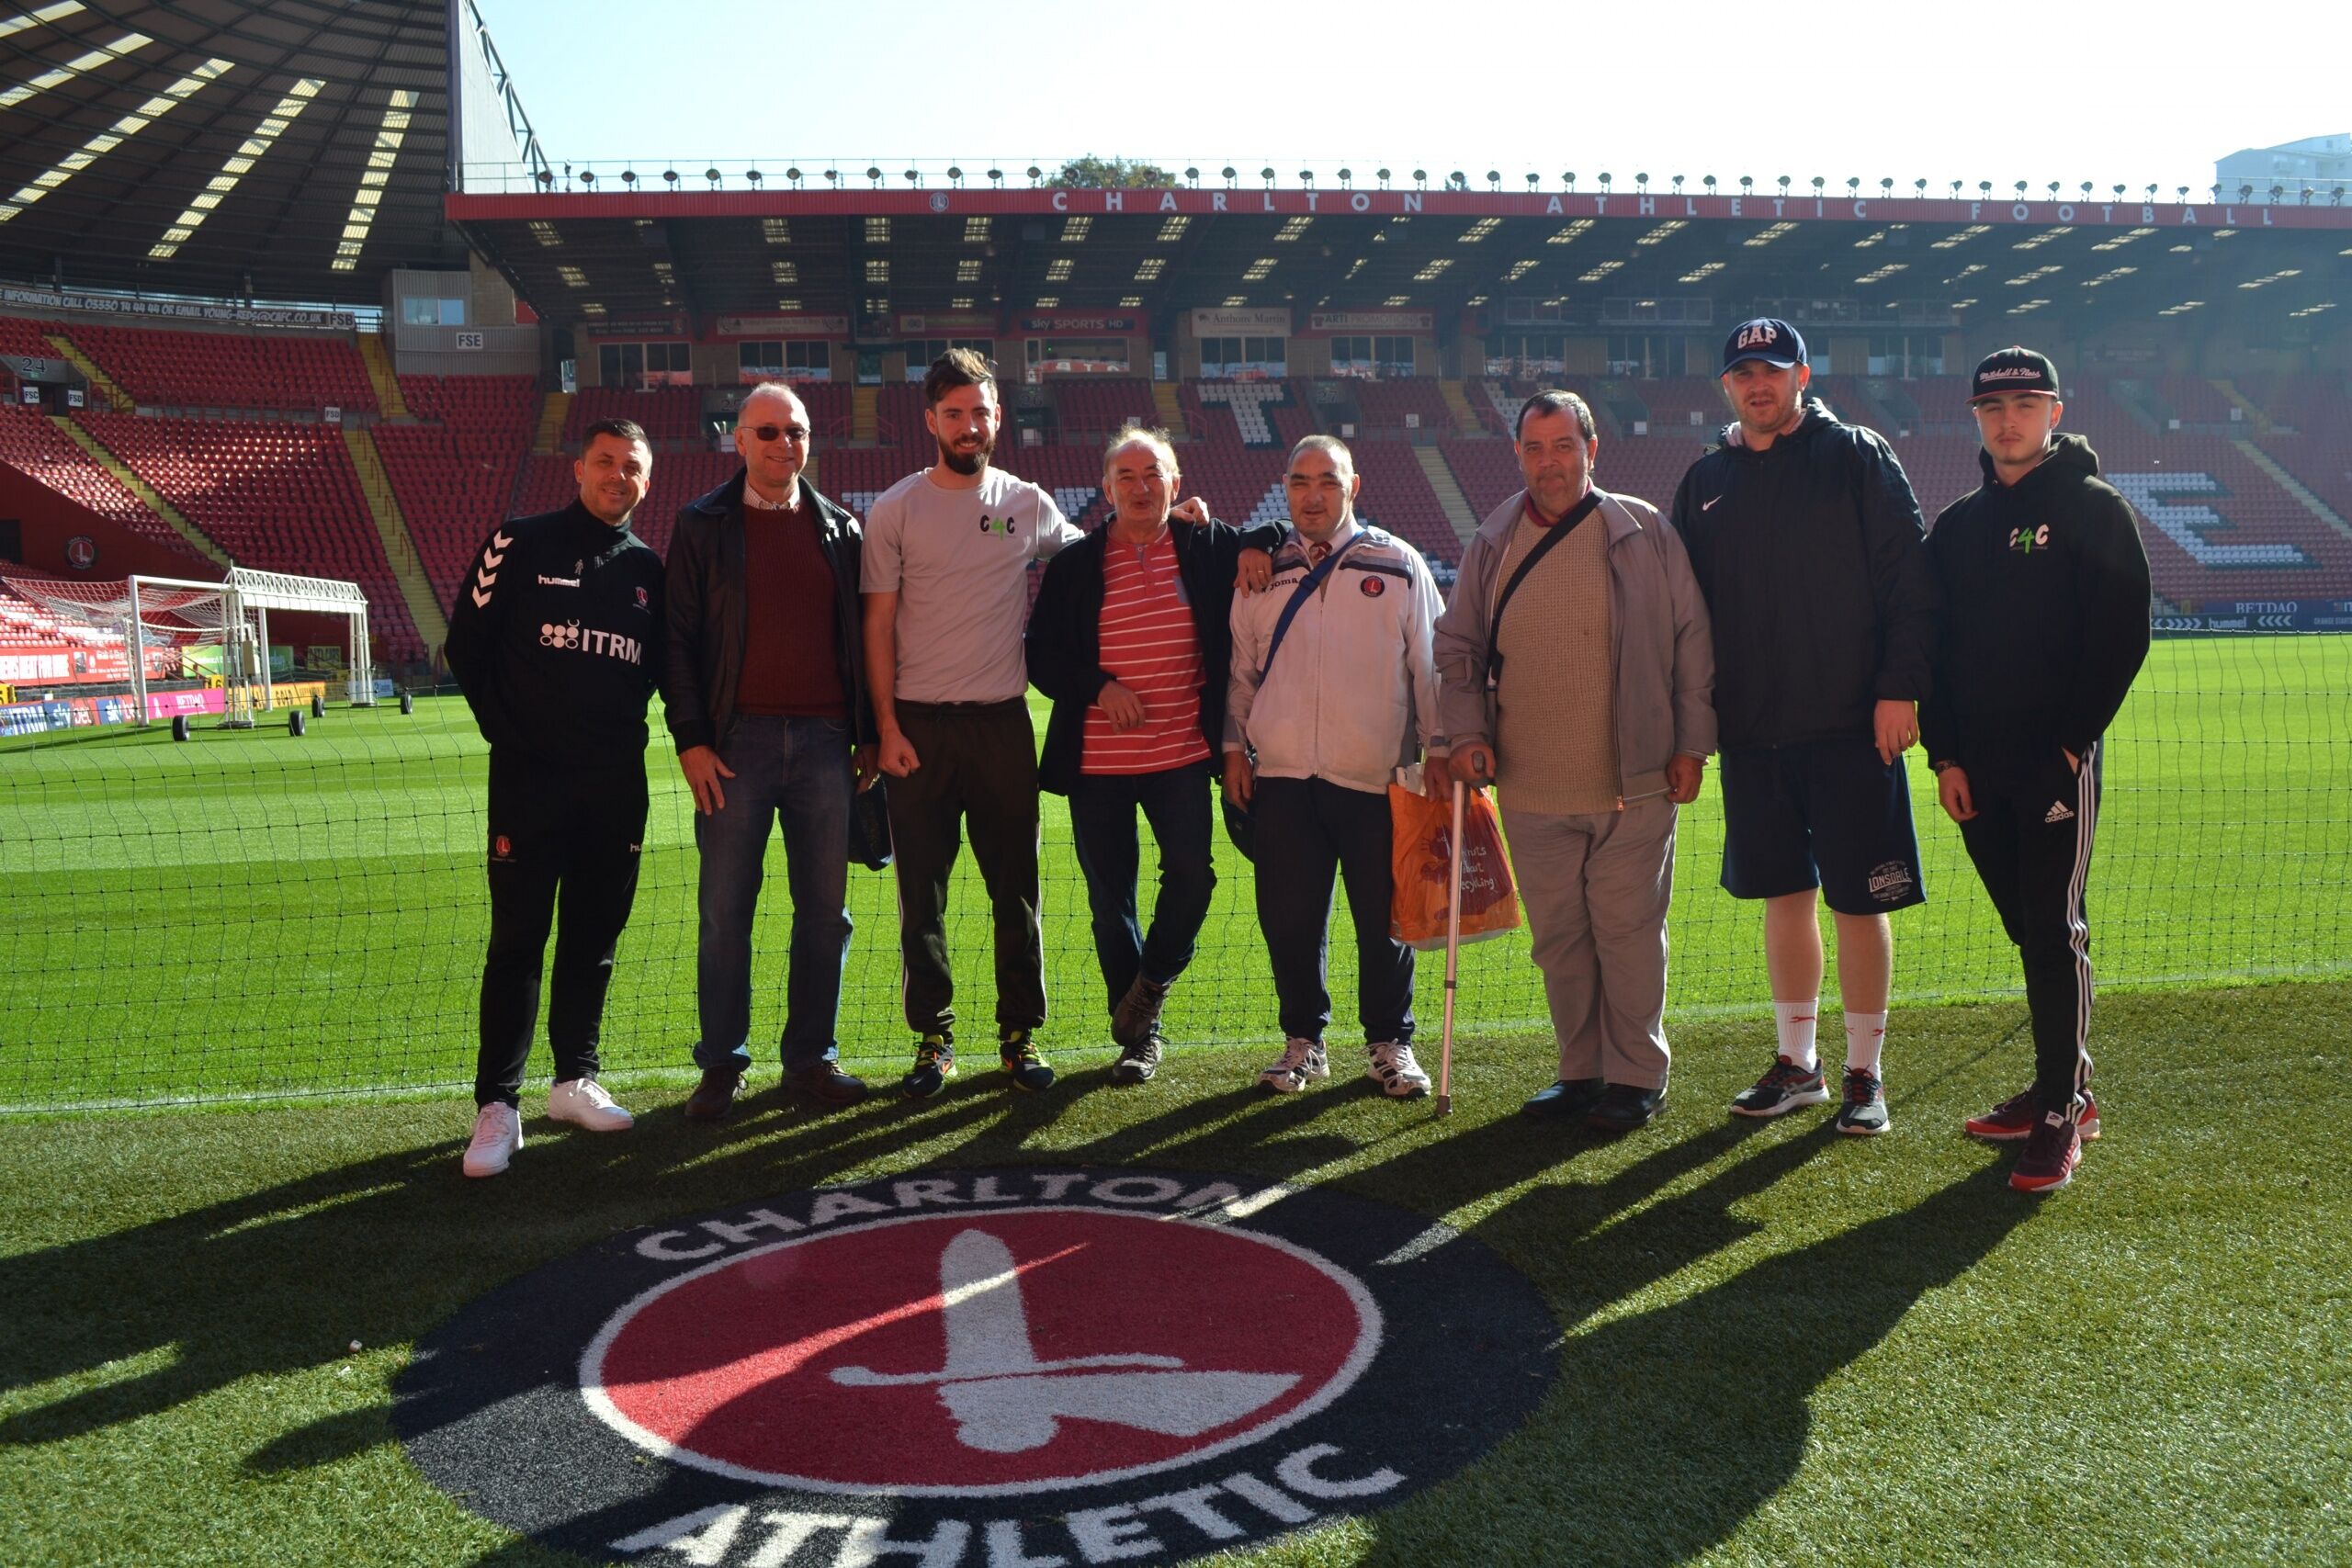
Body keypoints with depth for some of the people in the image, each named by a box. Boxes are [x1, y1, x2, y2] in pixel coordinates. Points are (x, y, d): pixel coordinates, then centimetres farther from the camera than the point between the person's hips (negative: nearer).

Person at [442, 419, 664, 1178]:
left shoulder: (649, 569, 10)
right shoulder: (521, 543, 0)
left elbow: (662, 664, 17)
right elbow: (467, 643, 1)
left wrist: (623, 724, 3)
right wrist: (507, 731, -4)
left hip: (617, 780, 4)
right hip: (529, 776, -4)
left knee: (594, 936, 10)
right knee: (519, 939, -5)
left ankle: (575, 1081, 22)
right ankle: (497, 1105, 0)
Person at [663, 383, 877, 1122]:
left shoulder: (839, 529, 12)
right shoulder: (702, 526, 4)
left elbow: (859, 637, 13)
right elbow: (679, 638, 1)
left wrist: (869, 734, 8)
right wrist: (690, 740, -7)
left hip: (824, 740, 3)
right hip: (737, 741, -2)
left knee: (824, 910, 6)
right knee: (724, 909, 2)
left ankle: (811, 1058, 17)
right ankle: (722, 1065, 13)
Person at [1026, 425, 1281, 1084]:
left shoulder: (1207, 547, 6)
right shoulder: (1076, 564, 5)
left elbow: (1279, 534, 19)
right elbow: (1042, 656, 5)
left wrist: (1259, 543, -3)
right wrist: (1098, 686, -11)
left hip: (1182, 755, 0)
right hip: (1096, 761, 0)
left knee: (1191, 874, -14)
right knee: (1110, 899, 5)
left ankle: (1152, 981, 16)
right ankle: (1138, 1035, 20)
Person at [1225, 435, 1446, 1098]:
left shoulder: (1397, 565, 5)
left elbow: (1429, 664, 6)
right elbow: (1240, 668, 16)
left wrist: (1439, 752, 2)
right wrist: (1235, 745, 8)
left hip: (1376, 776, -1)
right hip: (1281, 776, 2)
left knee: (1383, 917, 4)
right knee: (1289, 917, 5)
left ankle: (1390, 1043, 20)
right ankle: (1303, 1041, 21)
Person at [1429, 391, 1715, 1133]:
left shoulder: (1645, 534, -1)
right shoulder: (1492, 546, 8)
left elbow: (1692, 642, 3)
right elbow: (1457, 647, 14)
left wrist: (1693, 744, 0)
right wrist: (1465, 732, 1)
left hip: (1633, 786, -3)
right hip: (1530, 790, 4)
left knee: (1628, 930, 2)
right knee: (1557, 937, 10)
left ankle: (1636, 1077, 16)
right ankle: (1582, 1070, 24)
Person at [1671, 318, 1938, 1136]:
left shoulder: (1856, 457, 0)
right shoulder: (1706, 481, 11)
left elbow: (1910, 579, -5)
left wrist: (1900, 687, -13)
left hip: (1851, 730, -4)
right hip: (1750, 733, 4)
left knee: (1858, 903, 1)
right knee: (1786, 895, 12)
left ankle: (1865, 1074, 14)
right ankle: (1797, 1065, 23)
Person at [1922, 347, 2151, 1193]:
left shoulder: (2096, 511, -1)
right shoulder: (1958, 525, 14)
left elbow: (2121, 639, -7)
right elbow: (1935, 646, 12)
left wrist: (2072, 743, -13)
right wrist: (1945, 755, 4)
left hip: (2058, 764, -5)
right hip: (1977, 768, 5)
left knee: (2056, 933, -7)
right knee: (2029, 932, 11)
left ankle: (2062, 1109, -2)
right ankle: (2061, 1086, 20)